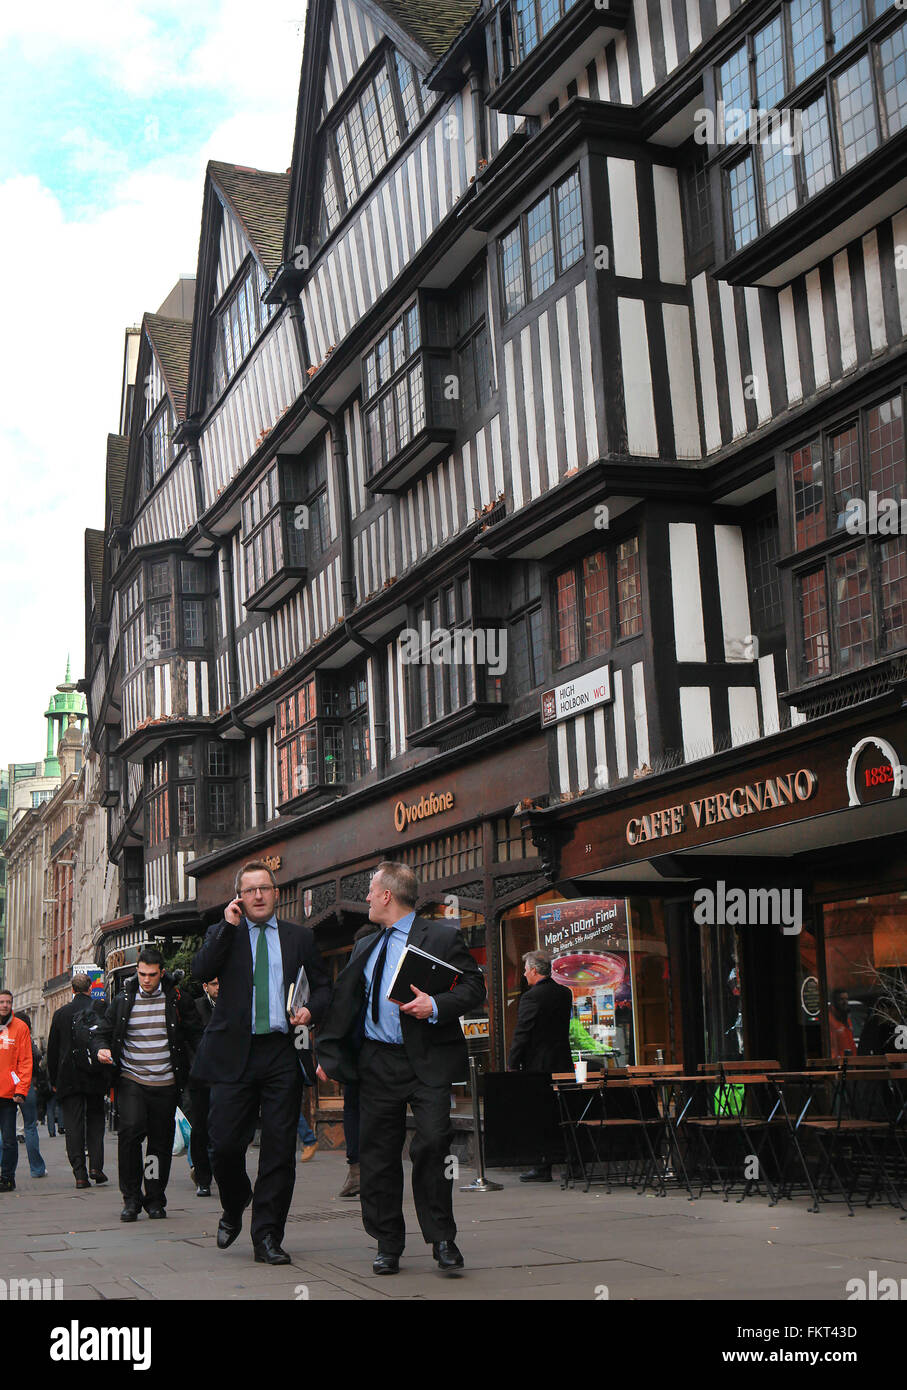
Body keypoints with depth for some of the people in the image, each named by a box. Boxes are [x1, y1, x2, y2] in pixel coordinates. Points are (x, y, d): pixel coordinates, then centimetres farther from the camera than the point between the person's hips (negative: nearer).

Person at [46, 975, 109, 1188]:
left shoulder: (61, 1013, 1)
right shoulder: (102, 1008, -2)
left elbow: (52, 1050, 6)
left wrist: (54, 1080, 14)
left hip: (69, 1080, 0)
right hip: (95, 1078, 0)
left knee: (73, 1125, 2)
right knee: (95, 1120, 13)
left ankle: (80, 1174, -4)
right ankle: (96, 1165, 0)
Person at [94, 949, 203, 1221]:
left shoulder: (176, 999, 5)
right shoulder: (123, 1001, 6)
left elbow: (195, 1034, 8)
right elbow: (103, 1032, 11)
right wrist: (101, 1049, -11)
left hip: (165, 1083, 1)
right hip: (131, 1079, -1)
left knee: (161, 1142, 4)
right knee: (130, 1129, -20)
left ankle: (155, 1199, 20)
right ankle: (131, 1198, -9)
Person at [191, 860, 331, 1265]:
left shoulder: (300, 936, 13)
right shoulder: (222, 934, 10)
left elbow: (323, 985, 17)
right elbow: (200, 971, -8)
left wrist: (311, 1011, -3)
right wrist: (229, 925, -10)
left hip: (284, 1053, 1)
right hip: (234, 1052, -1)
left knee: (279, 1148, -1)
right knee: (225, 1143, -2)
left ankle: (267, 1238, 8)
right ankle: (233, 1210, 28)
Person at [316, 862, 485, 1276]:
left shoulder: (442, 937, 1)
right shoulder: (364, 947, 18)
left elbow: (474, 988, -3)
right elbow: (343, 1001, 20)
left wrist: (436, 1006, -19)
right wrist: (327, 1052, 14)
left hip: (428, 1060, -5)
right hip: (376, 1061, 5)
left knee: (432, 1143, -15)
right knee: (377, 1153, 5)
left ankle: (442, 1239, 0)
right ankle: (388, 1245, 16)